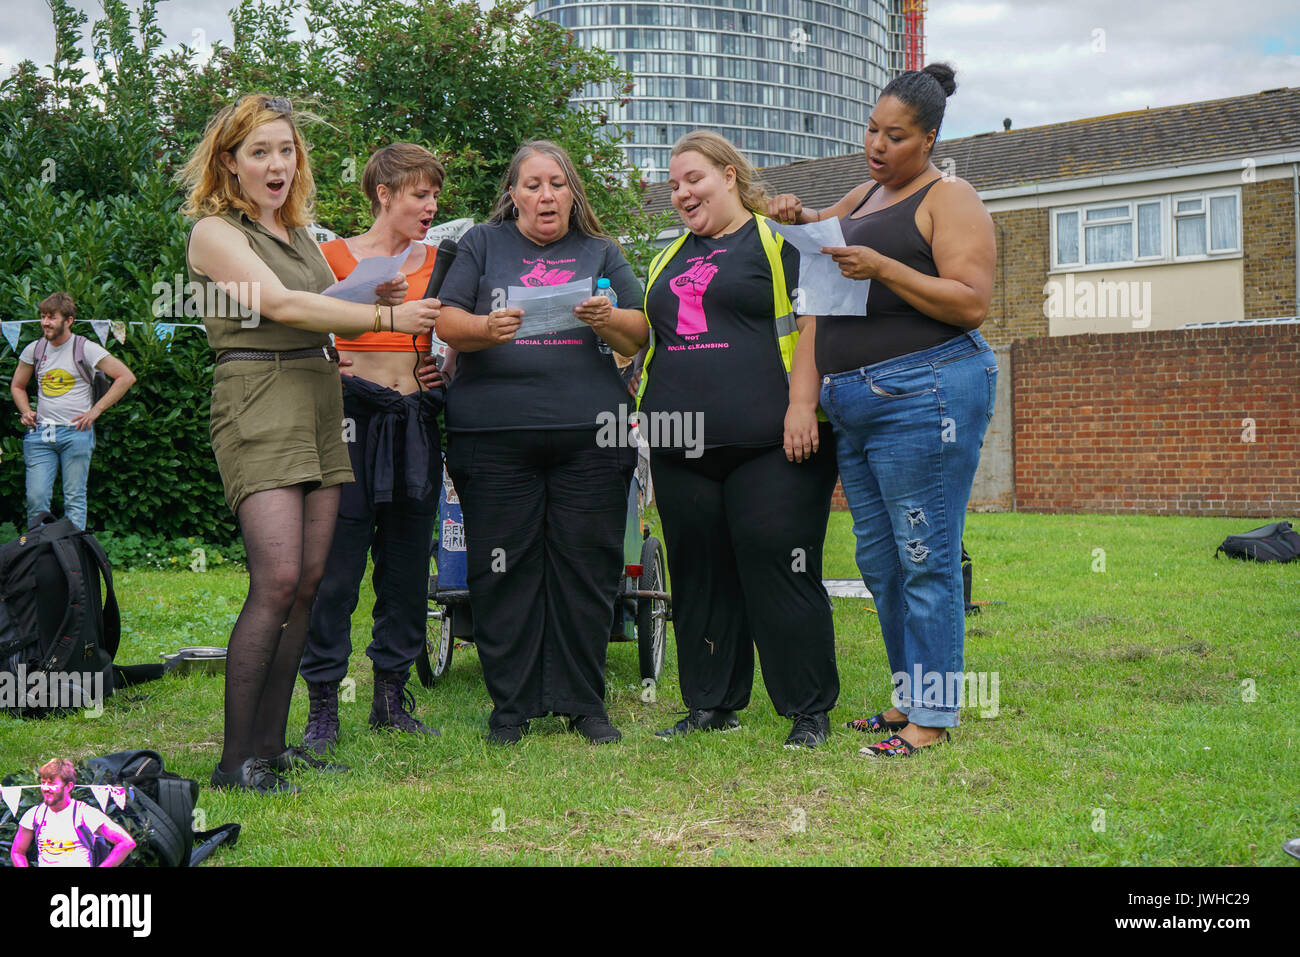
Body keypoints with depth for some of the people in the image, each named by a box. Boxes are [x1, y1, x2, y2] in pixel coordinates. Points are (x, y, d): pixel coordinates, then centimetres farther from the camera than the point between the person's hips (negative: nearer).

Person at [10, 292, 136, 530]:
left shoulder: (85, 348, -3)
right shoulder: (34, 350, 10)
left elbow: (126, 377, -4)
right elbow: (17, 386, 26)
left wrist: (95, 410, -6)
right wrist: (26, 412, 7)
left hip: (75, 432, -3)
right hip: (39, 433, 3)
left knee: (74, 499, -2)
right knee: (36, 498, -3)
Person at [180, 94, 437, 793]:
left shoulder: (297, 232, 21)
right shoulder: (215, 231, -4)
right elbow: (281, 305, -15)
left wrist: (373, 297, 10)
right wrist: (386, 317, -15)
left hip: (320, 401, 8)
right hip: (258, 405, -8)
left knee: (308, 582, 3)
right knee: (277, 580, -16)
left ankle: (270, 743, 10)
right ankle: (235, 760, -10)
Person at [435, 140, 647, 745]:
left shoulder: (600, 253, 17)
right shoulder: (483, 245, 14)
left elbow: (640, 335, 9)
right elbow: (448, 323, 3)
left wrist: (607, 320, -13)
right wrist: (488, 328, -18)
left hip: (589, 433, 1)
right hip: (494, 433, -1)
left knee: (587, 568, 0)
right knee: (503, 569, -1)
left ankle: (583, 702, 11)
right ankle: (510, 706, 9)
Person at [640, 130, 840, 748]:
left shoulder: (779, 239, 1)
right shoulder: (669, 259, 22)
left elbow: (813, 324, -8)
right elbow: (647, 336, 31)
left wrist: (801, 407, -17)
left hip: (770, 444, -7)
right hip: (681, 452, 7)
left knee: (778, 572, -6)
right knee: (700, 576, 10)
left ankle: (810, 711, 4)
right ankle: (712, 706, 20)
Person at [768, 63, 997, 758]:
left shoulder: (949, 198, -3)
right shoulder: (866, 196, 19)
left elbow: (972, 304, -13)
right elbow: (826, 225, 40)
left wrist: (882, 268, -20)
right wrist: (798, 217, 16)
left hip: (924, 394, -9)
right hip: (854, 406, 9)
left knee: (925, 562, -6)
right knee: (879, 561, 12)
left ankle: (932, 717, 1)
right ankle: (910, 697, 23)